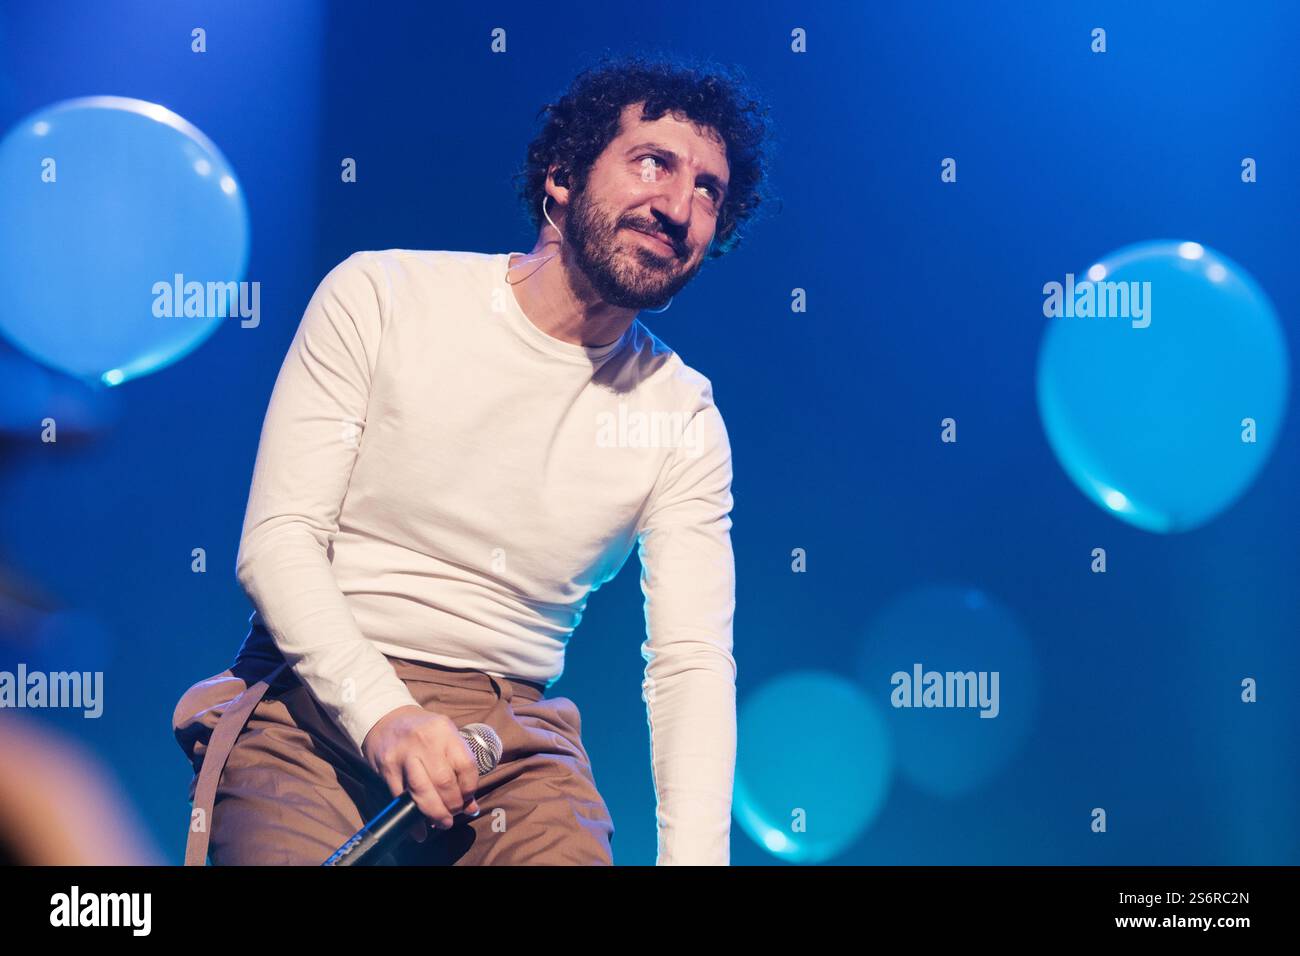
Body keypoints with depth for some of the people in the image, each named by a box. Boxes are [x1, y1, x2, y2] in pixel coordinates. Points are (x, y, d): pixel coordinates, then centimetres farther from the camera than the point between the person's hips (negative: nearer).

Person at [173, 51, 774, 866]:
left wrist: (695, 854, -19)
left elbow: (692, 662, -2)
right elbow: (278, 538, -6)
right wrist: (382, 714, -22)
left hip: (509, 730, 2)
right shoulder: (380, 296, -1)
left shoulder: (683, 419, 4)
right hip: (315, 701, -2)